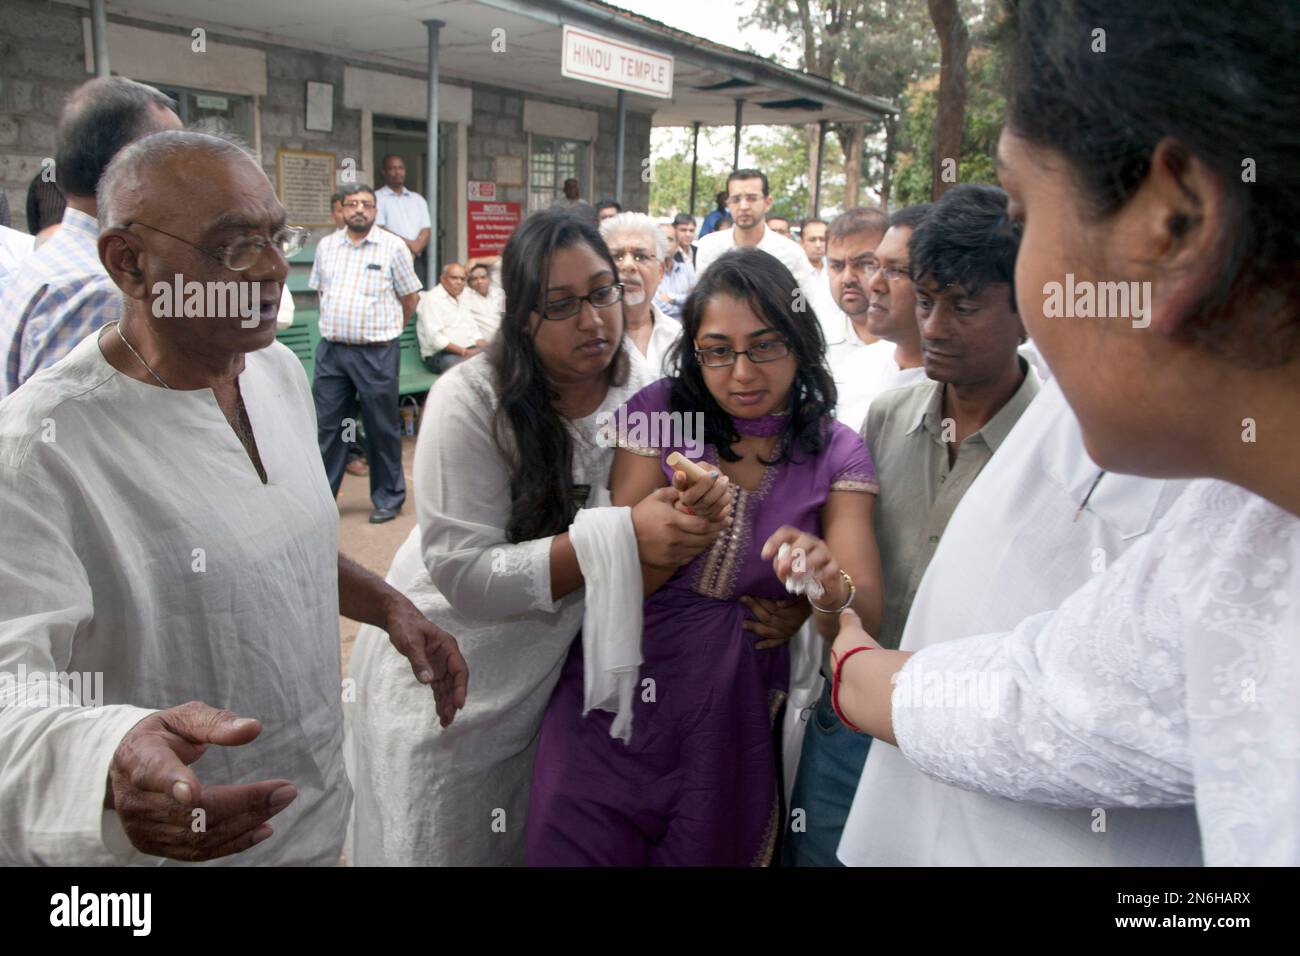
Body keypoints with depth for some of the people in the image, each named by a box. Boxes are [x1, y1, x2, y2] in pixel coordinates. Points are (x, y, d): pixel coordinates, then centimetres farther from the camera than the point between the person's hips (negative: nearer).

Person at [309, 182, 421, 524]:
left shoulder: (393, 247, -2)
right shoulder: (326, 246, 10)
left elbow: (410, 298, 4)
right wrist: (336, 325, 16)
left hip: (376, 353, -4)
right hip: (331, 350, 4)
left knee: (382, 429, 3)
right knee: (326, 426, 8)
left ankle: (388, 499, 16)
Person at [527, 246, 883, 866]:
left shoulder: (835, 454, -2)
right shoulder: (660, 412, -4)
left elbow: (867, 609, -11)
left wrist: (831, 586, -35)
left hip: (733, 729, 1)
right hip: (620, 701, 0)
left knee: (708, 852, 12)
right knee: (580, 846, -1)